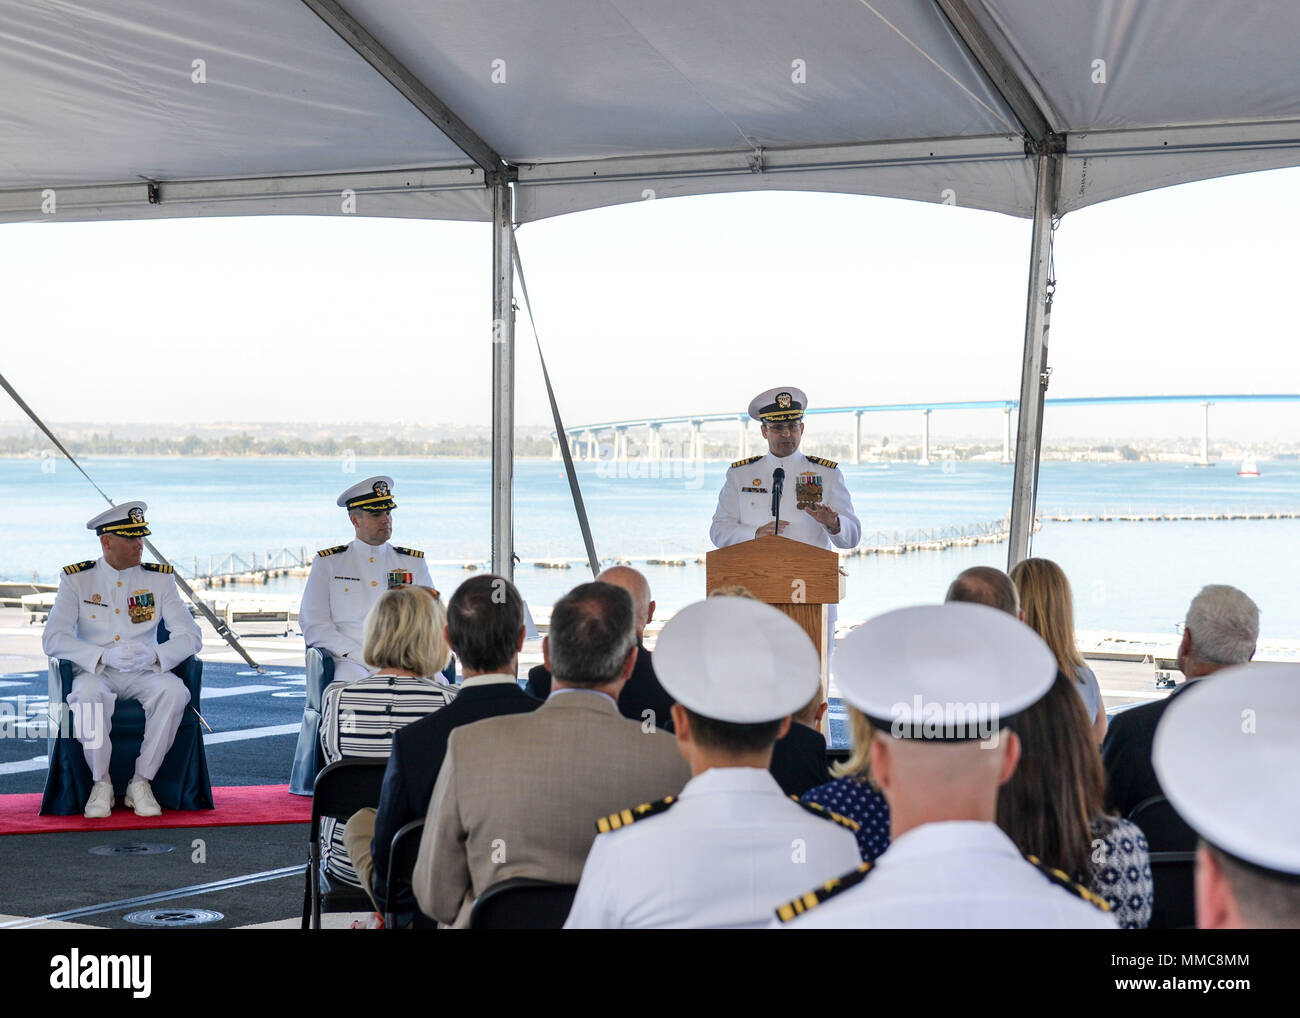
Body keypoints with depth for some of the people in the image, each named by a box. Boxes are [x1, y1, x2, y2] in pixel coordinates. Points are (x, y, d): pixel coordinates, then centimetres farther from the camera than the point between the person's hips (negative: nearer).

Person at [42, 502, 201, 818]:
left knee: (174, 691, -32)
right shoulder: (76, 579, 1)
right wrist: (104, 656, -25)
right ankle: (101, 784, -17)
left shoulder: (160, 579, 6)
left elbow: (191, 637, 0)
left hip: (144, 673, 2)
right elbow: (53, 638, -8)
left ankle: (141, 783, -19)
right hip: (95, 672, -1)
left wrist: (154, 655, -22)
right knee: (89, 695, -37)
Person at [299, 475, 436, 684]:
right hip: (351, 660, -3)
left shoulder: (413, 562, 18)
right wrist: (365, 657, -11)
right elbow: (313, 626, 3)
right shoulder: (328, 563, 11)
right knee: (350, 683, -38)